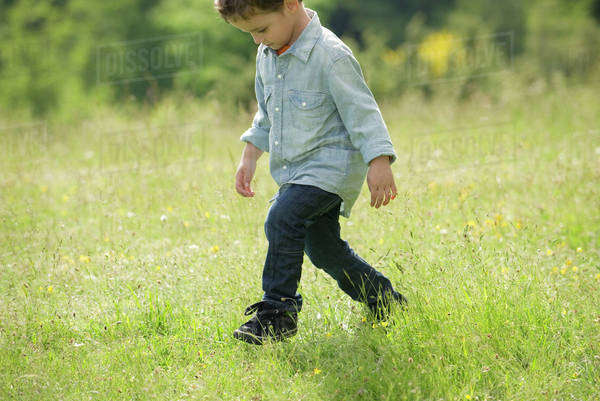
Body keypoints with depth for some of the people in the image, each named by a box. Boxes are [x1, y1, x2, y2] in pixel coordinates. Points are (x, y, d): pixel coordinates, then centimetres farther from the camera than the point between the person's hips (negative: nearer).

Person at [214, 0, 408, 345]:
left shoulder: (330, 56, -19)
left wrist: (379, 162, -23)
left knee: (283, 218, -26)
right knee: (322, 248, 9)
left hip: (332, 164, -9)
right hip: (294, 169, 9)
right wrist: (250, 156, 19)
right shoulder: (267, 55, 7)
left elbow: (361, 110, -18)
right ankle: (386, 303, 26)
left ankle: (278, 311, -18)